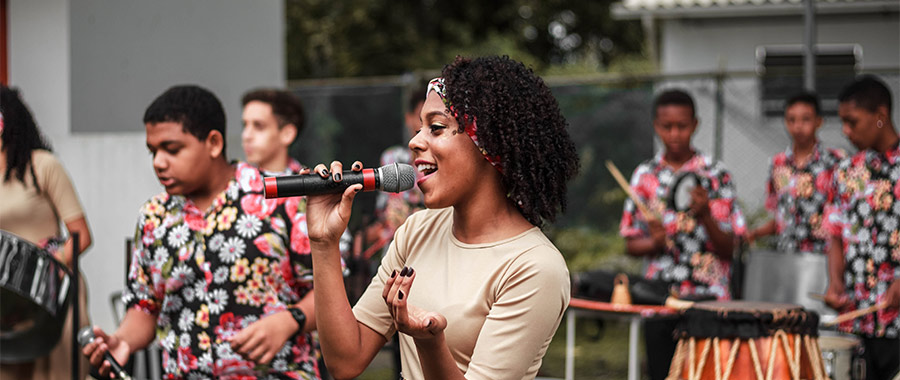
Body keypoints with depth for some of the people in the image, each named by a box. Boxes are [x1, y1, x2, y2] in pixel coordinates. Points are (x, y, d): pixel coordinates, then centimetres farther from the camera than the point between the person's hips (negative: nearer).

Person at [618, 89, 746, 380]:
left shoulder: (715, 176, -1)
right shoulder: (645, 176, 7)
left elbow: (730, 249, -4)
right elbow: (631, 244, 10)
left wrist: (704, 216, -21)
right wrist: (654, 243, -11)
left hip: (708, 302, -2)